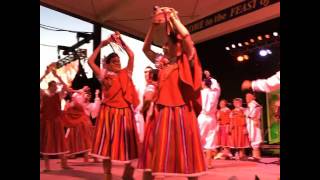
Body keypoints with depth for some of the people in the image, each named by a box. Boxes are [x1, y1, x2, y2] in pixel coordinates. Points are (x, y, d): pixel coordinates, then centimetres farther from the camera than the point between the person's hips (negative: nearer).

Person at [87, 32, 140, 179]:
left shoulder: (126, 74, 9)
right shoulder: (104, 76, 5)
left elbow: (131, 56, 6)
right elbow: (90, 61, 1)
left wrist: (121, 41, 7)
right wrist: (101, 45, 3)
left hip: (125, 113, 1)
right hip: (108, 112, -1)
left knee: (129, 145, 3)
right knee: (108, 145, 7)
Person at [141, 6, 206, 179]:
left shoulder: (186, 61, -1)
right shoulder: (162, 62, 12)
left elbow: (187, 37, -14)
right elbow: (145, 48, 14)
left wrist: (173, 17, -4)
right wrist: (154, 25, 4)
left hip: (182, 112, -4)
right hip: (163, 112, 4)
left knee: (186, 152, 3)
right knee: (163, 152, 6)